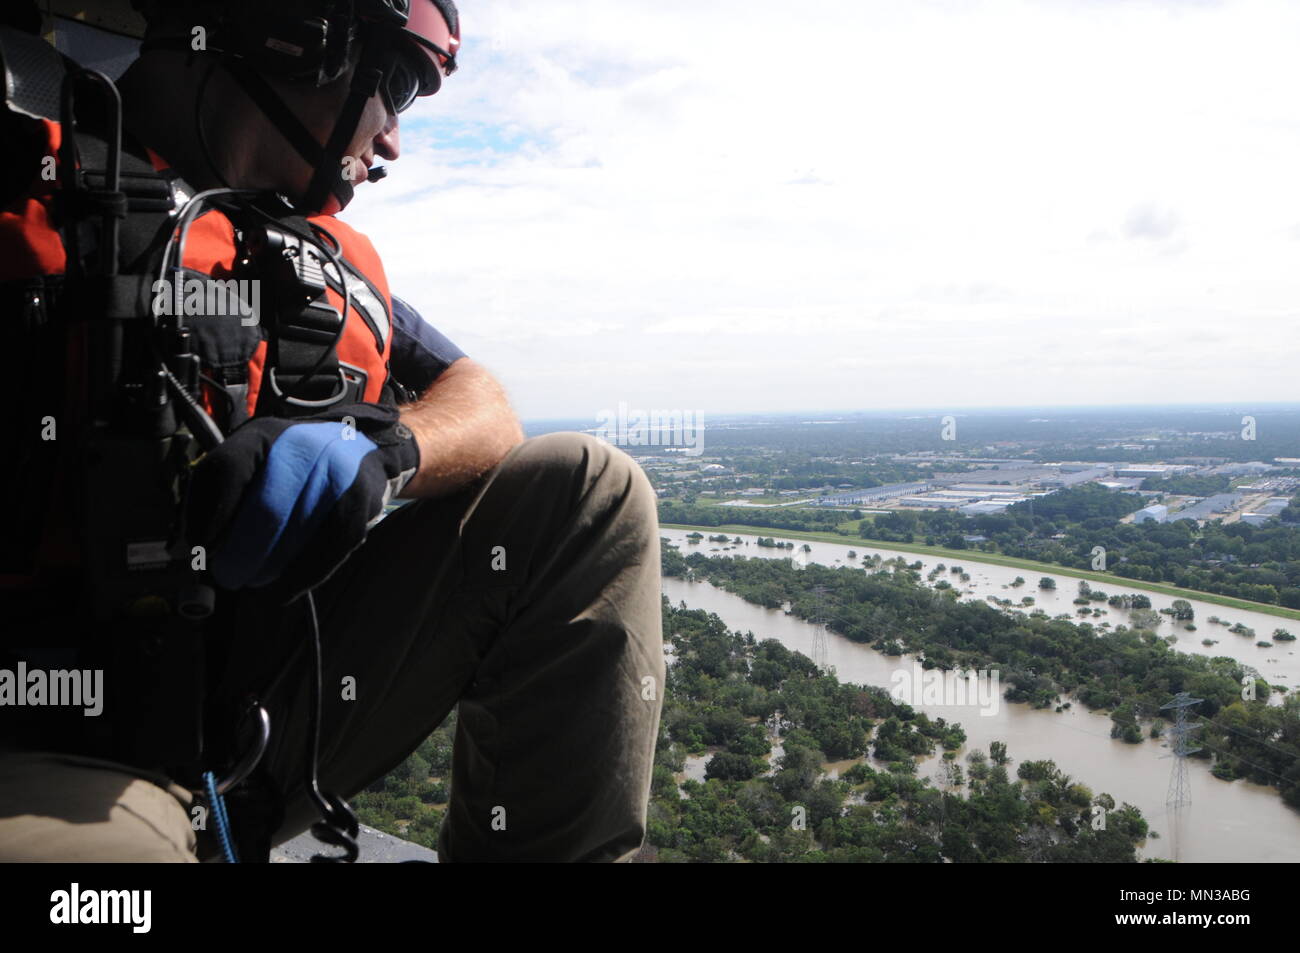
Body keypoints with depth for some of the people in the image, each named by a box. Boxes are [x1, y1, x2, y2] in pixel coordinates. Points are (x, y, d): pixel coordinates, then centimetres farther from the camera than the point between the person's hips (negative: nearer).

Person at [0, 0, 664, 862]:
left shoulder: (321, 251, 12)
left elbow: (485, 409, 8)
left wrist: (379, 448, -13)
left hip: (279, 701, 7)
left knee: (587, 495, -2)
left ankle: (569, 849, 1)